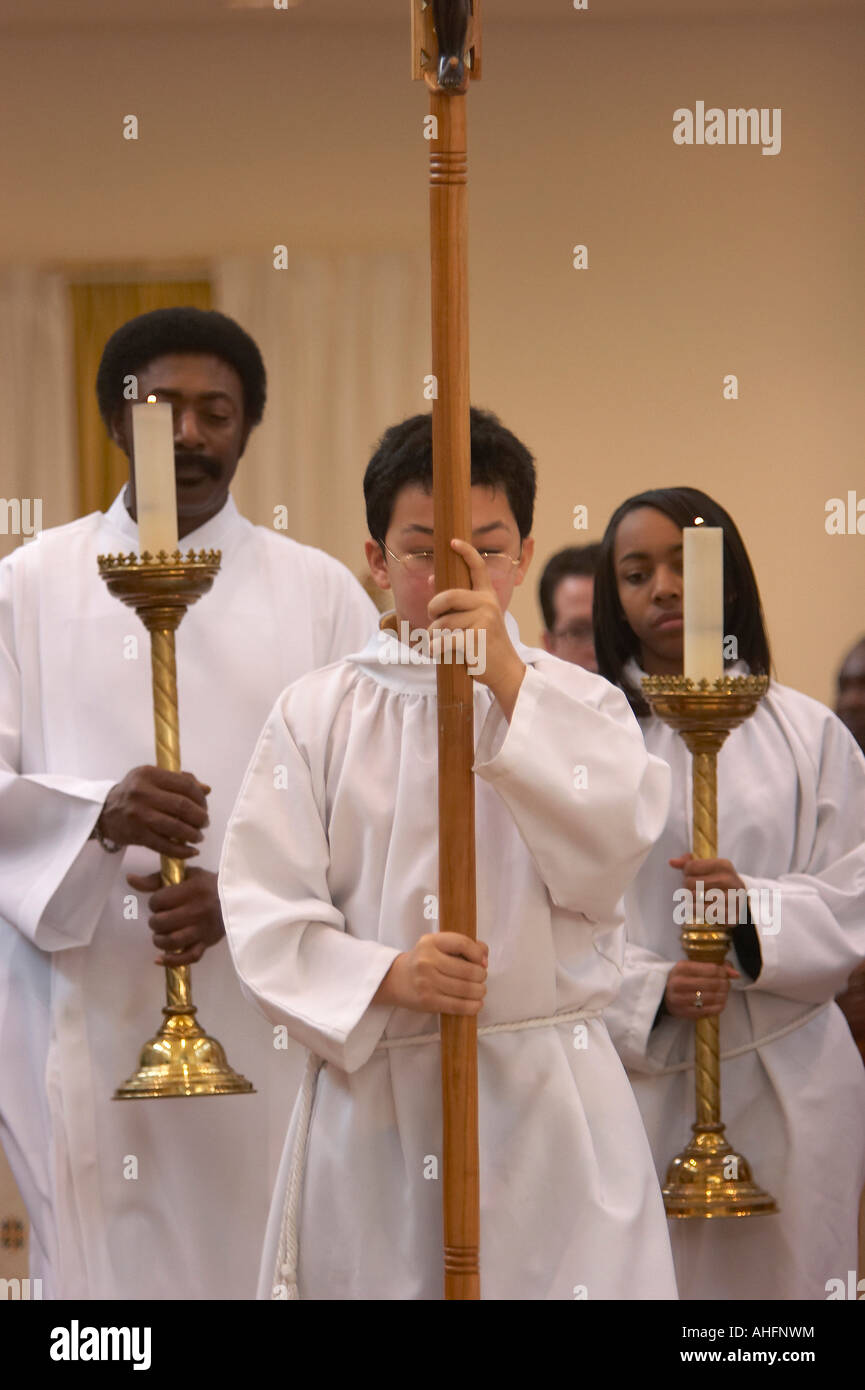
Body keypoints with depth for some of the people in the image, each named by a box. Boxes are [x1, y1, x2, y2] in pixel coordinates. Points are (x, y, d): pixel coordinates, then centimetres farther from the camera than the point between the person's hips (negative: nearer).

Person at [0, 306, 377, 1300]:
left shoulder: (319, 594, 7)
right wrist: (98, 815, -19)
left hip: (262, 1008, 0)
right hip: (81, 1006, 0)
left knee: (255, 1253, -1)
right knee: (106, 1260, -2)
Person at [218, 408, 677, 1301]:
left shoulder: (577, 704, 7)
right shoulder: (317, 714, 5)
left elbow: (611, 845, -12)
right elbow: (264, 909, -1)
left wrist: (507, 676, -17)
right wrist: (387, 977, -18)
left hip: (546, 1098, 0)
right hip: (372, 1094, 0)